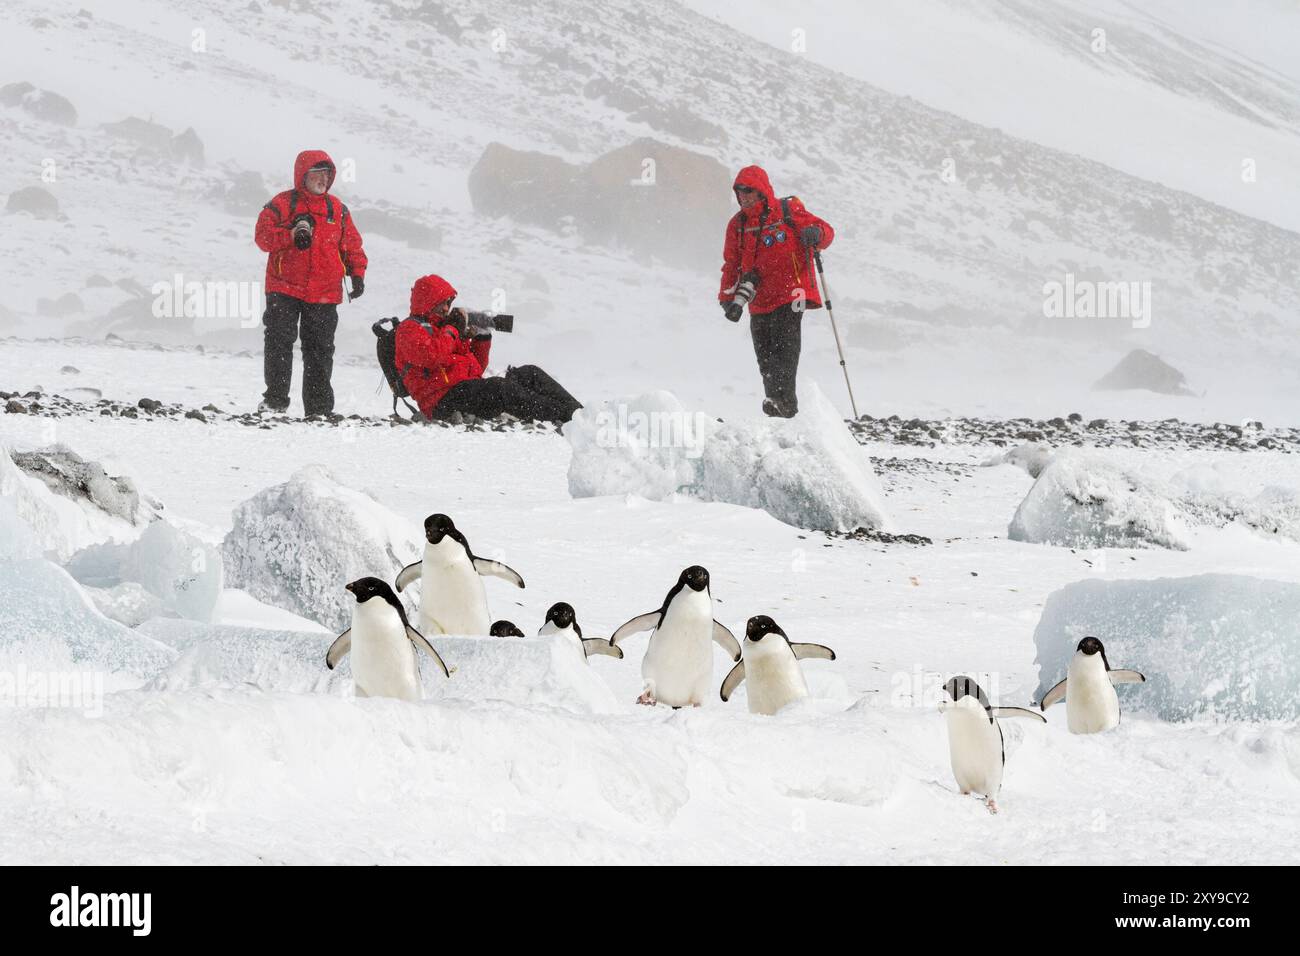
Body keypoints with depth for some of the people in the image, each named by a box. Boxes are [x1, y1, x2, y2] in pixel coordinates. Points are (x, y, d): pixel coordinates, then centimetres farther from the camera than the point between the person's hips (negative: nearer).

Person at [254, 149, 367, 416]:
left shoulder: (338, 210, 11)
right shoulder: (282, 204, 0)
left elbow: (352, 243, 15)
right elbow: (263, 236, -6)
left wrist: (357, 273, 3)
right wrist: (292, 235, -21)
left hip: (324, 293, 3)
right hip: (284, 289, -3)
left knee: (320, 349, 7)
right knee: (279, 343, -7)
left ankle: (319, 407, 12)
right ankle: (275, 399, -1)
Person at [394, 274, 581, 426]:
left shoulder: (443, 325, 30)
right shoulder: (409, 330, 4)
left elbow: (477, 368, 27)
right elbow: (432, 356, -20)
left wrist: (482, 337, 11)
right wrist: (452, 329, -6)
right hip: (444, 400, -9)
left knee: (529, 373, -5)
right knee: (501, 387, -33)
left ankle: (576, 412, -20)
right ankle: (561, 417, -45)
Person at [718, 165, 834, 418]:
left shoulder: (788, 211, 0)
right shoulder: (737, 224, 13)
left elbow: (825, 230, 2)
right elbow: (732, 265, 20)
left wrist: (815, 234, -22)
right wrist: (729, 299, 10)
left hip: (789, 295, -5)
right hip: (759, 302, 5)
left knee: (785, 348, -18)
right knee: (766, 360, 0)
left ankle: (784, 403, -27)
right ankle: (779, 407, 3)